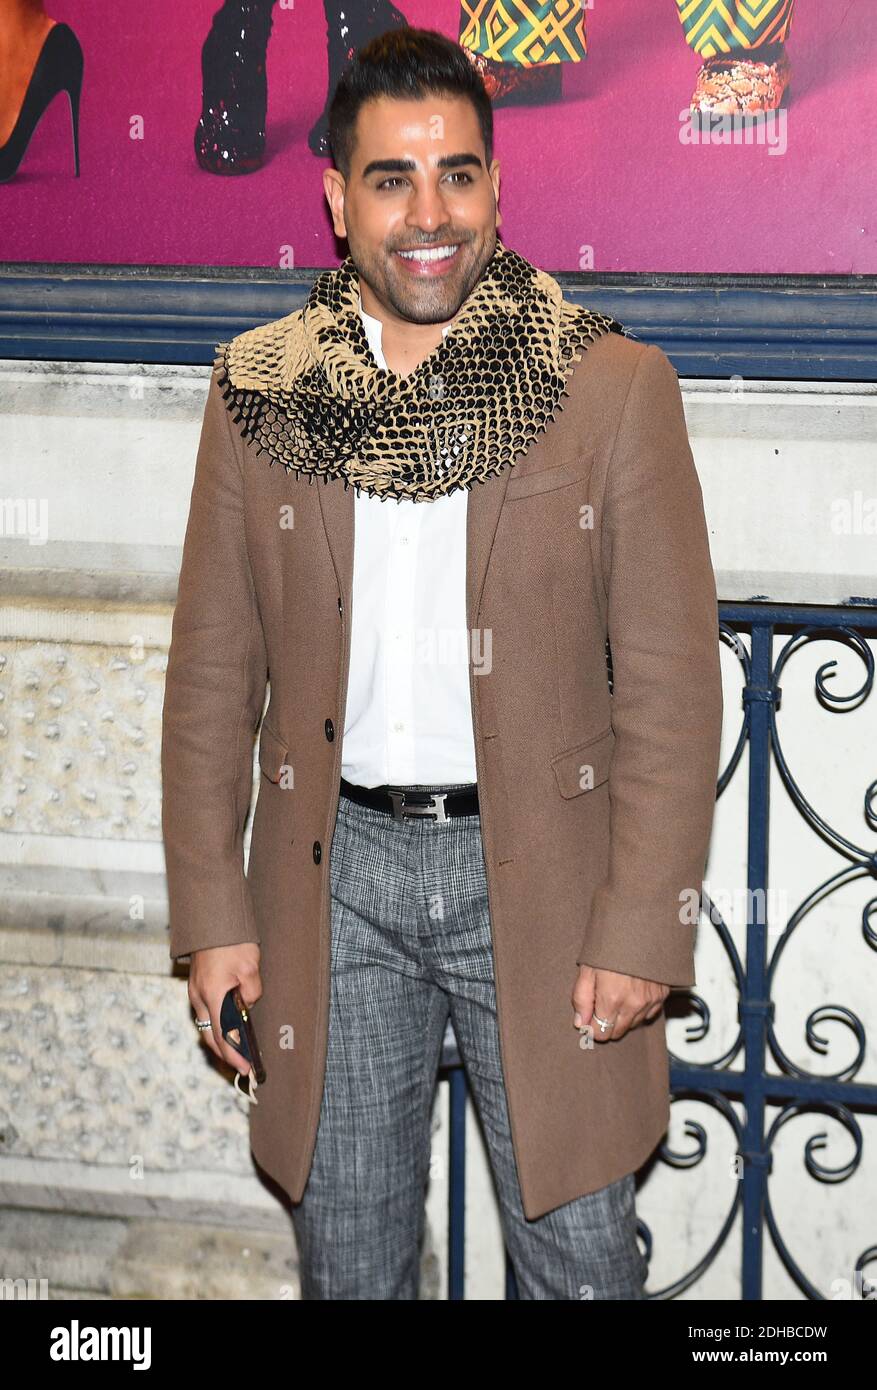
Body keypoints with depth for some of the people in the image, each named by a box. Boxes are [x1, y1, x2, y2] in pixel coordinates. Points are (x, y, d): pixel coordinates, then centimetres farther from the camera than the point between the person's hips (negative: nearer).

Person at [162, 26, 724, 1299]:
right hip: (336, 869, 2)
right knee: (347, 1253, 15)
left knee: (581, 1254, 8)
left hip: (537, 862, -2)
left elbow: (672, 680, -6)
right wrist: (212, 909, 2)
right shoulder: (257, 393, 0)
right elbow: (212, 675, 5)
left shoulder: (614, 390, -6)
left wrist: (641, 930, -10)